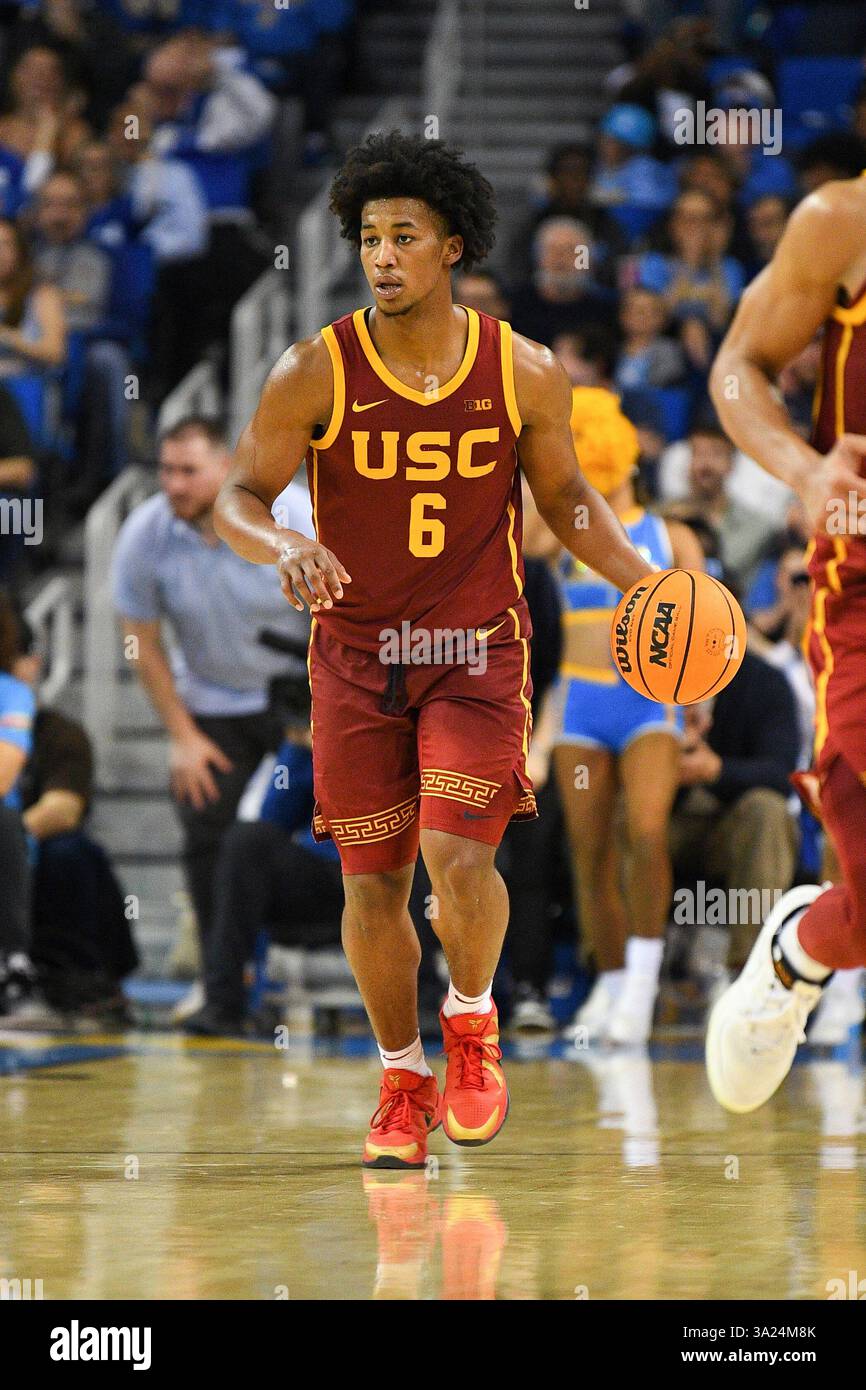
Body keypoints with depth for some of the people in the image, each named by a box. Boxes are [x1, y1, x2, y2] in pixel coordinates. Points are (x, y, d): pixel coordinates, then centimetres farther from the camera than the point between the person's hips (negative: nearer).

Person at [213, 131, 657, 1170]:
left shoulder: (525, 373, -5)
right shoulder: (315, 373, -9)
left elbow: (564, 496, 9)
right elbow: (237, 498, -8)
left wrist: (637, 577, -5)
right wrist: (283, 548, -30)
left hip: (477, 650, -1)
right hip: (355, 655, 1)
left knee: (459, 859, -17)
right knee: (374, 883, 4)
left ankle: (472, 1022, 11)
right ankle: (402, 1082, 23)